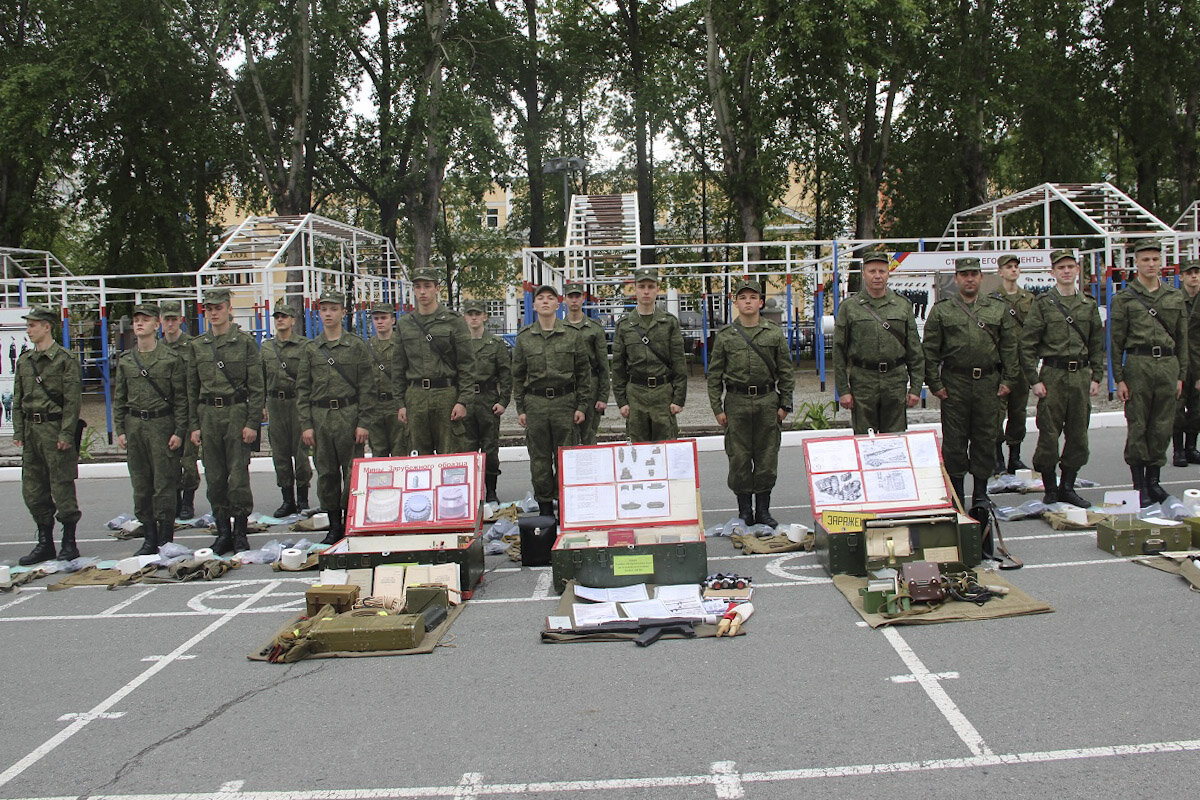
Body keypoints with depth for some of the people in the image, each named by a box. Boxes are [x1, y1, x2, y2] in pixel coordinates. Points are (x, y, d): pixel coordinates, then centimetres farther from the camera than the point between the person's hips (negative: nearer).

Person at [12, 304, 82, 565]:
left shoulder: (65, 359, -5)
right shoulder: (24, 360, 14)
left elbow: (72, 400, -10)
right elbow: (18, 399, 16)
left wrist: (66, 434, -15)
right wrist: (19, 431, 8)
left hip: (55, 428, -7)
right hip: (31, 431, 7)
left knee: (62, 487, -3)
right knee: (32, 490, 9)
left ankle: (69, 543, 8)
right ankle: (44, 543, 18)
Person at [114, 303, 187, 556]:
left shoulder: (171, 358, -1)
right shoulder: (125, 360, 11)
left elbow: (181, 398, -2)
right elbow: (119, 398, 14)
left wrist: (179, 431, -8)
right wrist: (120, 430, 6)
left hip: (162, 424, -4)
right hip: (134, 426, 4)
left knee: (164, 484, -3)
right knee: (140, 486, 7)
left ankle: (166, 538, 5)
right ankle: (149, 538, 15)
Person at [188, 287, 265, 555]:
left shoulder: (245, 342, 0)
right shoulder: (197, 345, 11)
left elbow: (256, 386, -2)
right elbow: (192, 388, 13)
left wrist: (252, 422, -8)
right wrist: (194, 425, 7)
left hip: (237, 412, -4)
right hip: (208, 415, 4)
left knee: (238, 475, -4)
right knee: (214, 478, 5)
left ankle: (240, 533, 7)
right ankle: (223, 532, 14)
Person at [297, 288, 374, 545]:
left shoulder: (357, 346, 3)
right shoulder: (311, 349, 10)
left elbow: (367, 387, -1)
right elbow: (303, 389, 9)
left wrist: (363, 422, -8)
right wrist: (306, 424, 1)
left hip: (349, 415, -3)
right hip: (320, 417, 3)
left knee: (352, 472, -2)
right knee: (326, 474, 6)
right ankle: (334, 524, 16)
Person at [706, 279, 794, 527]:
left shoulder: (775, 333, 6)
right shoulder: (725, 336, 4)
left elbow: (786, 371, 9)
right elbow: (714, 374, 5)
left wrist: (785, 404, 2)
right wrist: (717, 408, 0)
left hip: (768, 401, 1)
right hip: (737, 402, -1)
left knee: (767, 457, 3)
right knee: (739, 459, 0)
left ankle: (763, 510, 14)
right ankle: (744, 511, 12)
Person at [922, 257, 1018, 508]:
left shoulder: (997, 309, 11)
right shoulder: (941, 310, 4)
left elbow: (1009, 347, 11)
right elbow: (930, 350, 2)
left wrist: (1008, 379, 3)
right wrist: (934, 383, -4)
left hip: (988, 383, 2)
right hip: (955, 384, -2)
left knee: (985, 438, 6)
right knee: (954, 440, 0)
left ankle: (981, 493, 16)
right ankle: (955, 494, 10)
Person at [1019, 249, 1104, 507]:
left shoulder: (1089, 305, 11)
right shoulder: (1042, 303, -2)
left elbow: (1097, 345, 15)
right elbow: (1027, 345, -4)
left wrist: (1096, 377, 7)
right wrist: (1034, 380, -9)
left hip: (1081, 377, 4)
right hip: (1053, 376, -4)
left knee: (1078, 435, 7)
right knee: (1049, 435, -2)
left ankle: (1068, 487, 18)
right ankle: (1050, 489, 10)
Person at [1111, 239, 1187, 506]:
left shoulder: (1175, 297, 12)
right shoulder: (1124, 298, 2)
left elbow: (1182, 339, 14)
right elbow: (1116, 341, 0)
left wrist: (1181, 375, 8)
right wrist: (1119, 379, -6)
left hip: (1168, 365, 3)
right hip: (1138, 365, -3)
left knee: (1163, 427, 5)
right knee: (1137, 427, 0)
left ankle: (1154, 479, 17)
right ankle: (1139, 483, 8)